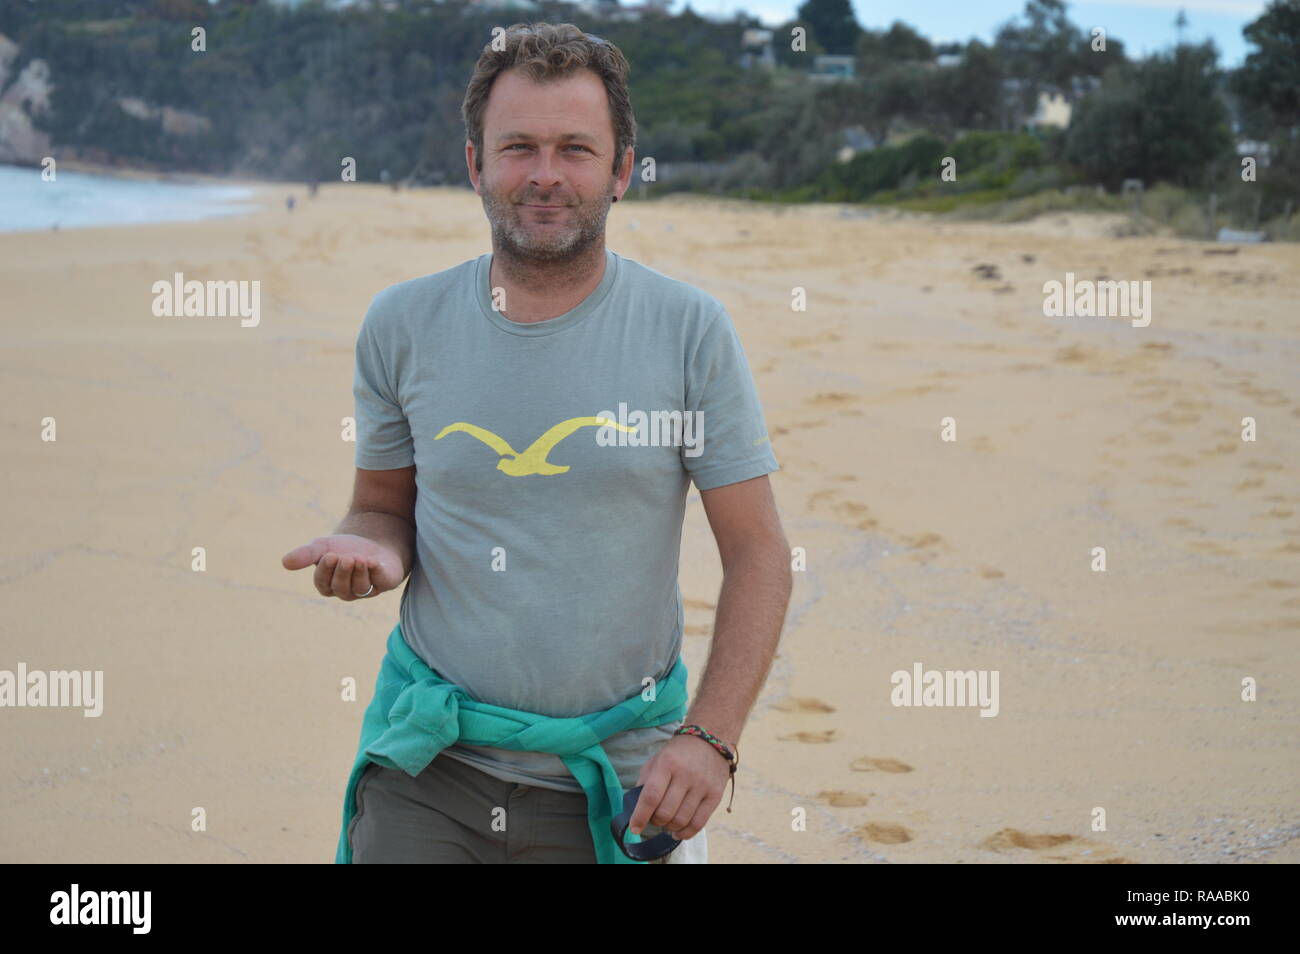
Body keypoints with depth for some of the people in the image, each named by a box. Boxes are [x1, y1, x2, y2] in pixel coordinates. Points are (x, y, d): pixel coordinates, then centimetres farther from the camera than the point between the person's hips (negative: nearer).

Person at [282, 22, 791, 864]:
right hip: (428, 765, 1)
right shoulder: (404, 324, 2)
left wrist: (712, 737, -13)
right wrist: (371, 551, -11)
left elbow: (758, 552, -2)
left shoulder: (691, 331, -4)